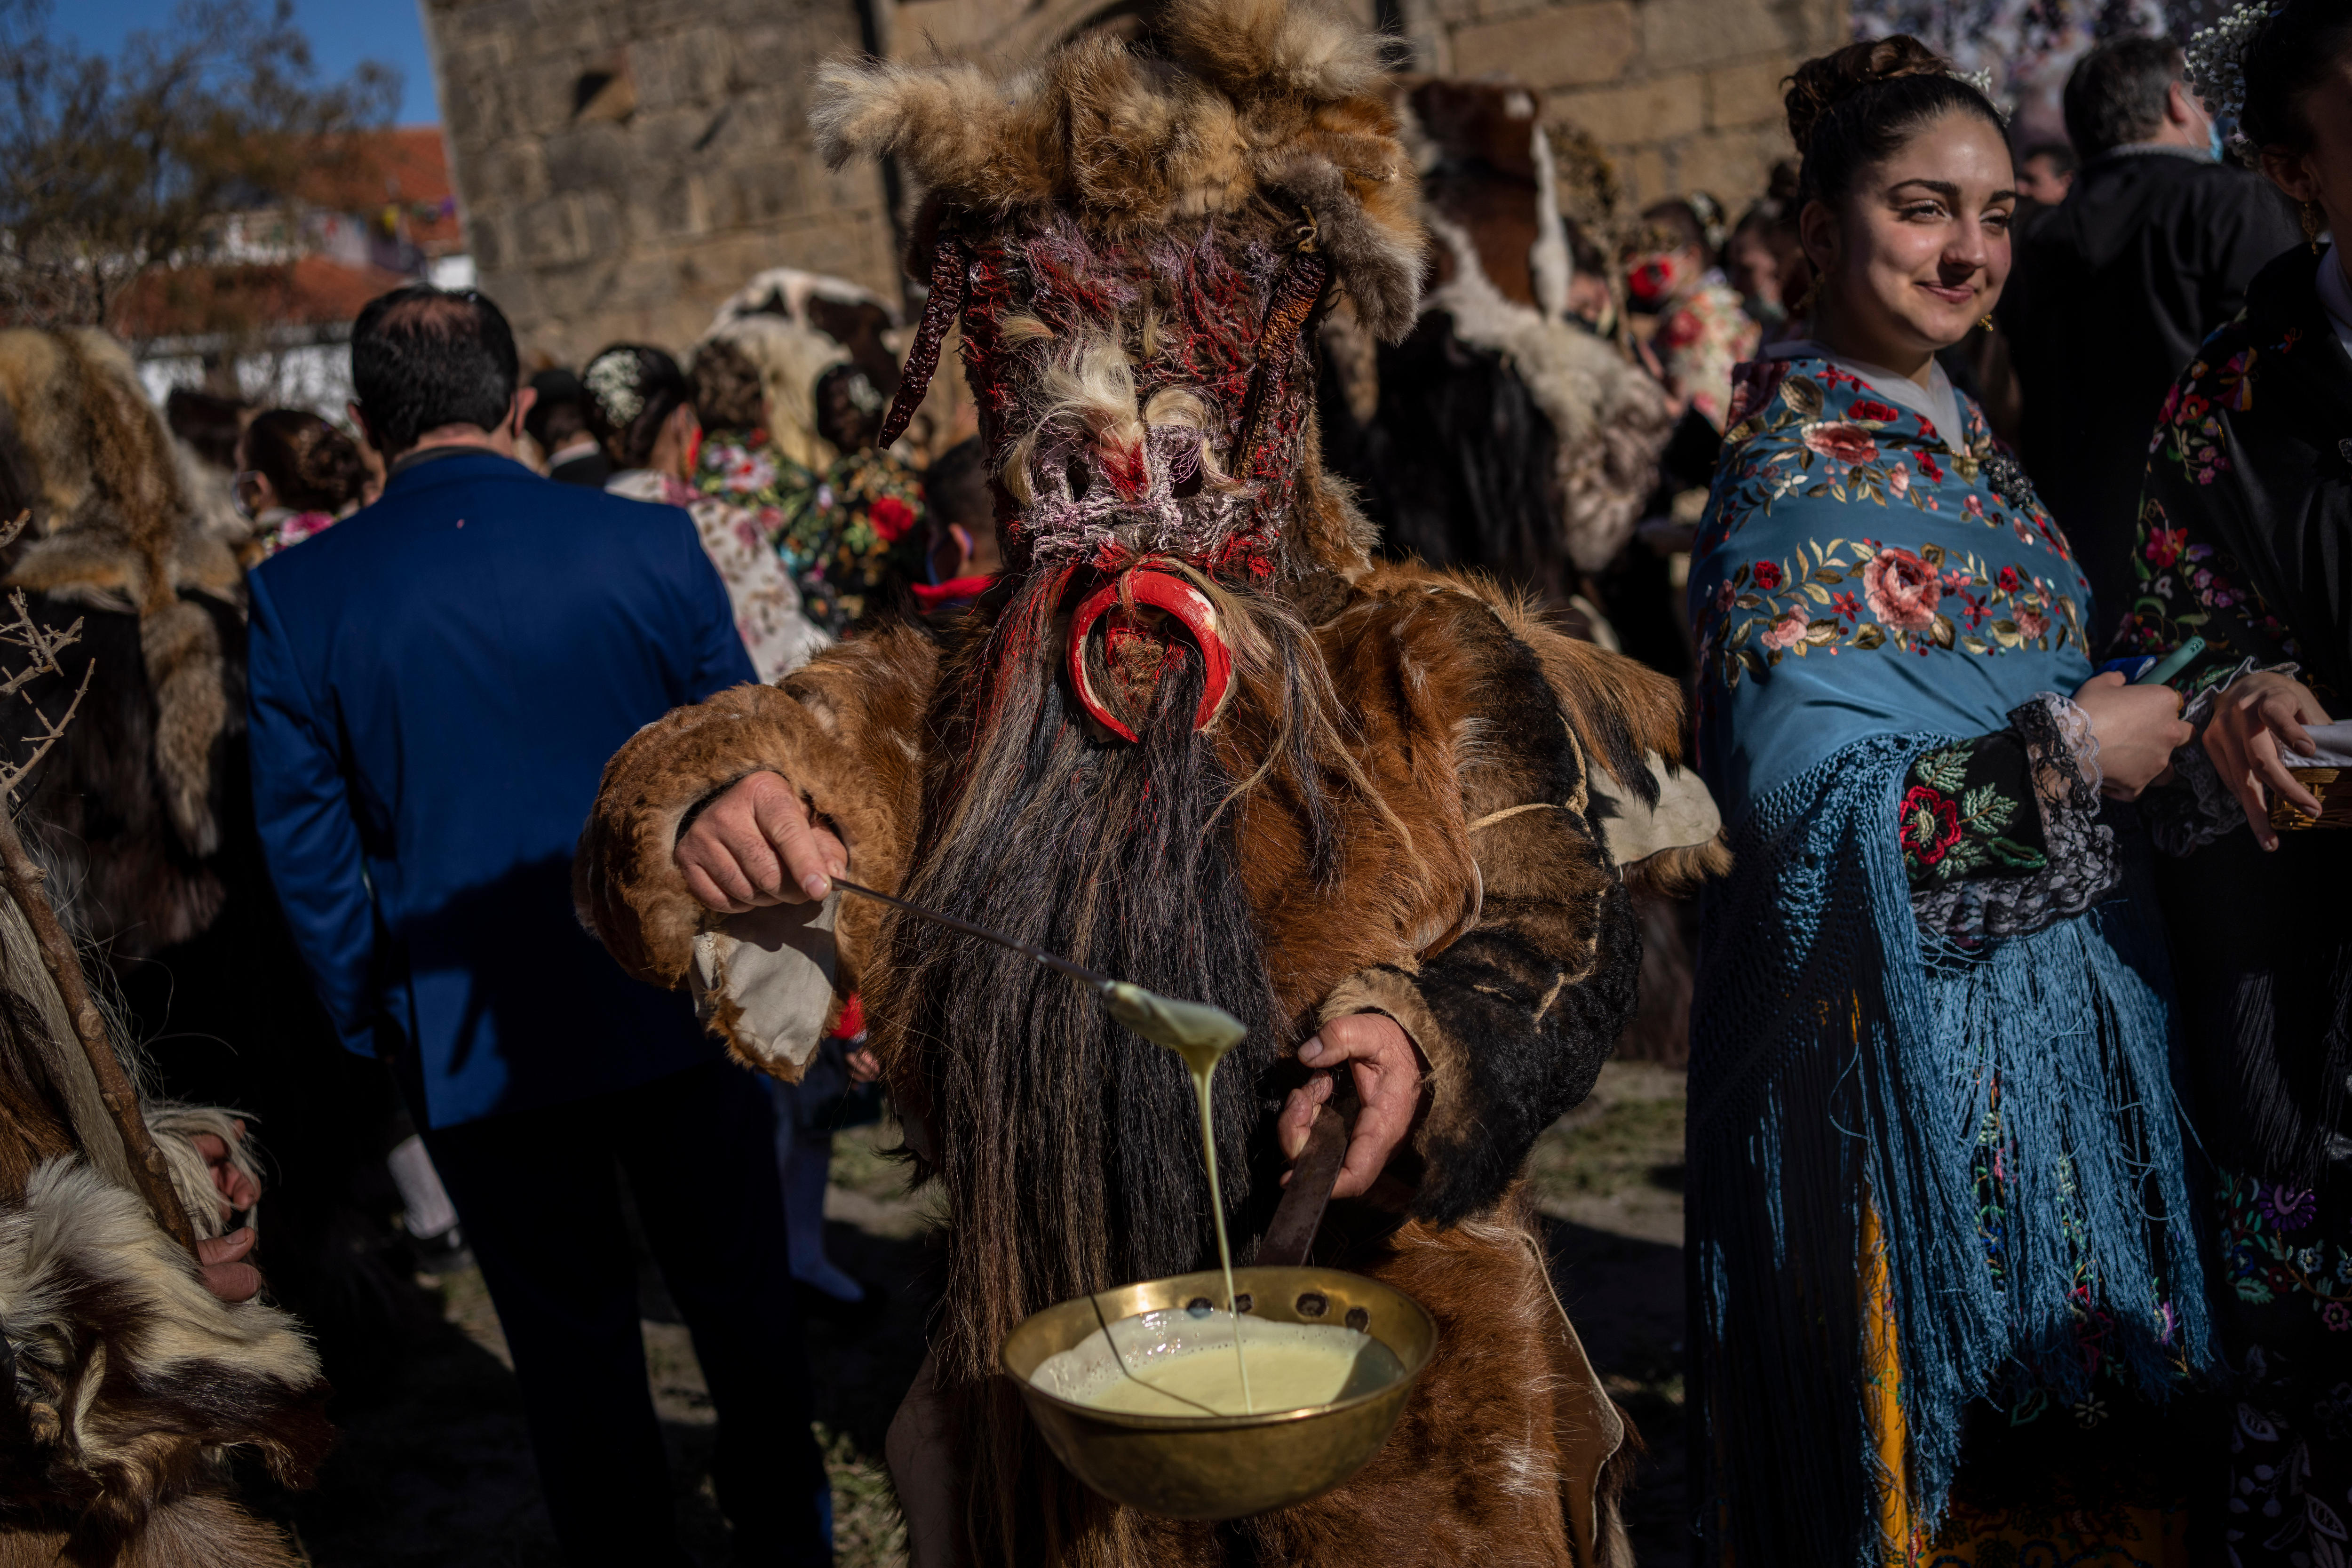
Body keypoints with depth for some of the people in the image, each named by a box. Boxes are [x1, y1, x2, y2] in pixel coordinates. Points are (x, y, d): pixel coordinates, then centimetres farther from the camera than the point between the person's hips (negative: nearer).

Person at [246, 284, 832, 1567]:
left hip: (475, 1042, 0)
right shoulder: (649, 545, -9)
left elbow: (308, 848, -3)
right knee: (741, 1300, 19)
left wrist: (373, 1025, 9)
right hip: (679, 1013, 1)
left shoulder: (297, 597, -8)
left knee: (572, 1342, 15)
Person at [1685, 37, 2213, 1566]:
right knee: (1936, 1445, 4)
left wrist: (2203, 709, 5)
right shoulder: (1799, 469, -16)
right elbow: (1801, 795, -25)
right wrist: (2074, 751, -19)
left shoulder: (1962, 435, 11)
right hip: (1907, 1036, -9)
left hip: (2055, 1013, 9)